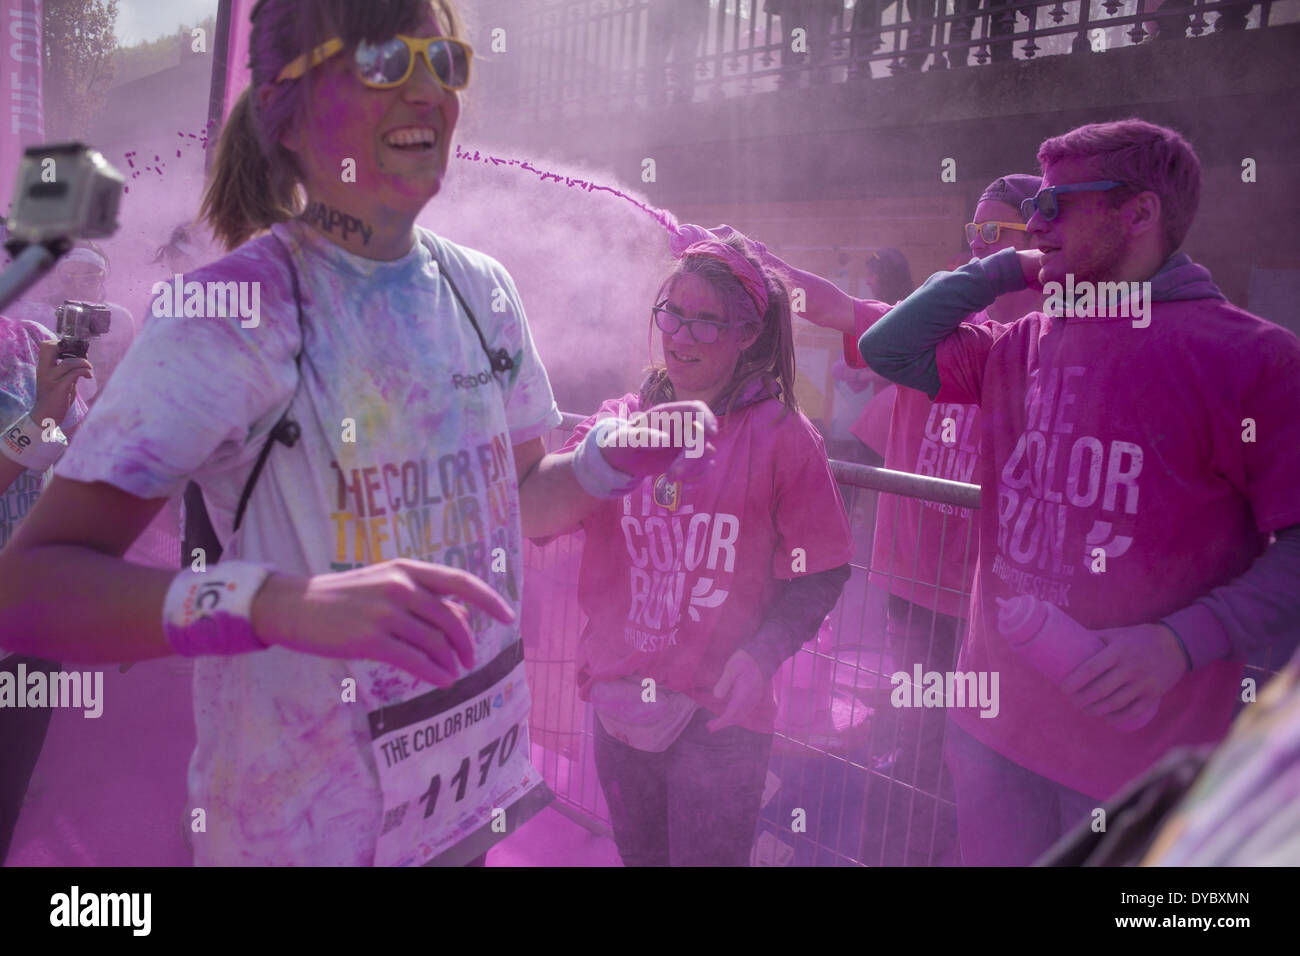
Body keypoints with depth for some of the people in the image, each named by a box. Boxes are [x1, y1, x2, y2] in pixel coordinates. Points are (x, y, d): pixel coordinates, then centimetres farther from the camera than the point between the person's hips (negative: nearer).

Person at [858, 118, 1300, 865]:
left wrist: (1183, 641, -24)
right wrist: (1005, 269, 3)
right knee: (991, 851, 21)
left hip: (1140, 744, -5)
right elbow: (886, 350, 10)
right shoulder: (1023, 343, 6)